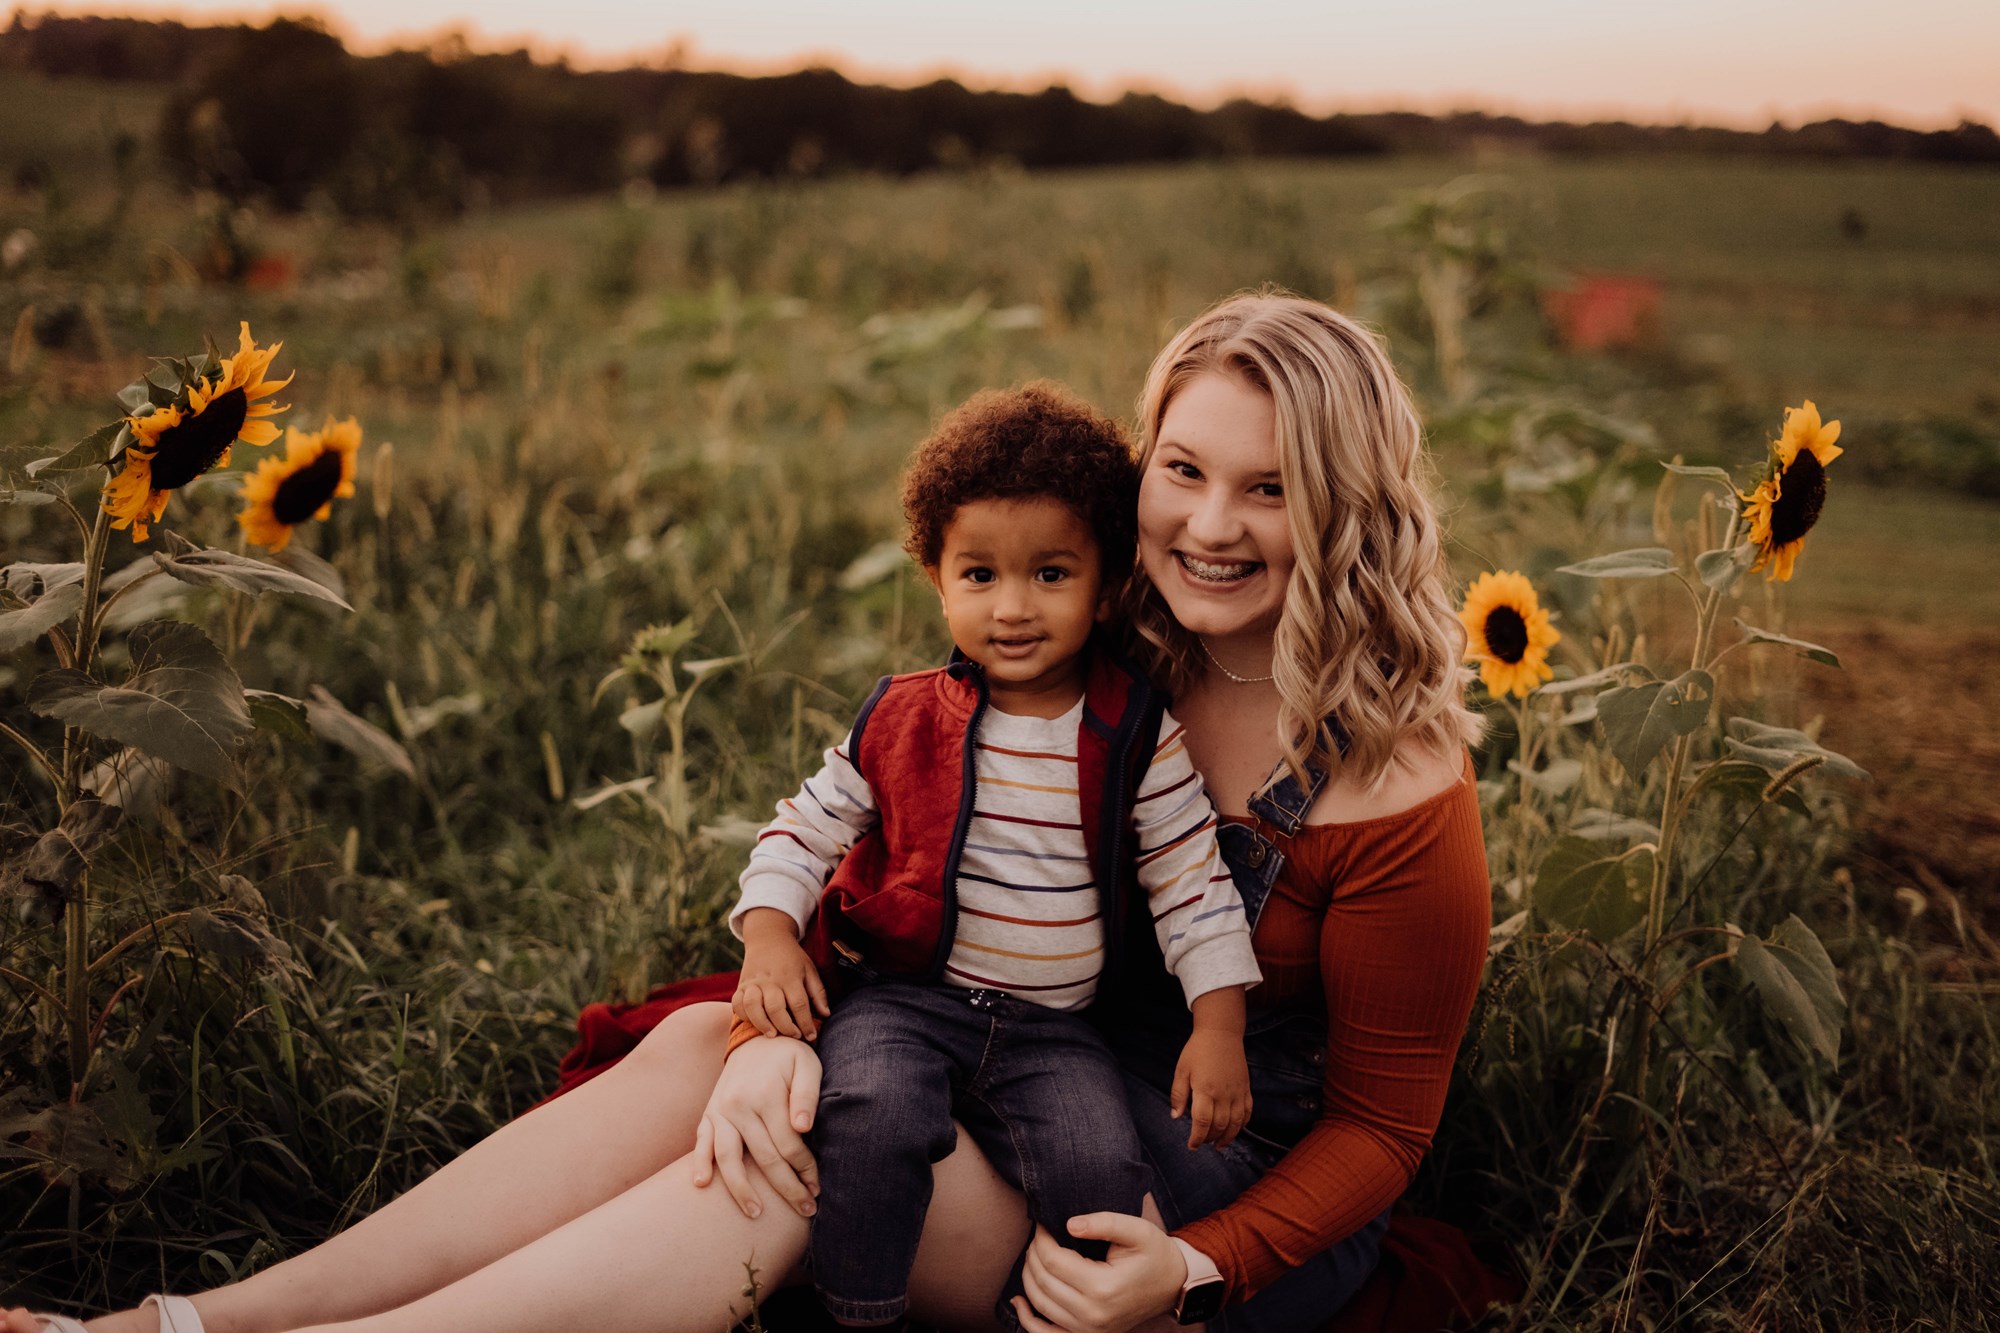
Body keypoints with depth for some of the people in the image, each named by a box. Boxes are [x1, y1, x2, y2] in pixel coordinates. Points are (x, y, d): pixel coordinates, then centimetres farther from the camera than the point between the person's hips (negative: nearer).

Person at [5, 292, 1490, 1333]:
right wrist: (780, 1020, -22)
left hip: (1253, 1207, -5)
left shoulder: (1401, 791, -17)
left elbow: (1380, 1121, -11)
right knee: (704, 1046, -19)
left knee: (827, 1141, -29)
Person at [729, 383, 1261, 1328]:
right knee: (872, 1113, -30)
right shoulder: (900, 721, 1)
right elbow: (805, 829, 9)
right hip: (902, 998, 0)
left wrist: (1218, 1028, -6)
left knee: (1100, 1168, -23)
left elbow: (1193, 880, 2)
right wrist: (769, 936, -8)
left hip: (1053, 1029, 1)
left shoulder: (1138, 737, -1)